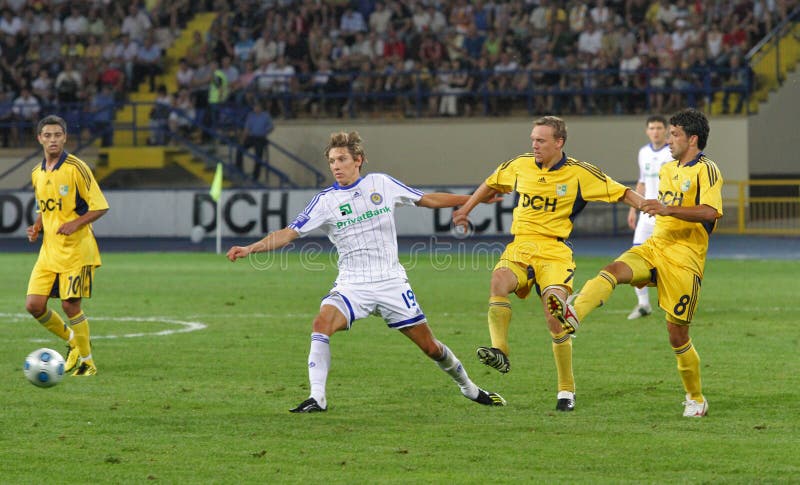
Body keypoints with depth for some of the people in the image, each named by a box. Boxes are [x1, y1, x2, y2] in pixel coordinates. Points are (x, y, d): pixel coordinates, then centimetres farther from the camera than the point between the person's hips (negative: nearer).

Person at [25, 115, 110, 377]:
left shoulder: (76, 168, -10)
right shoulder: (37, 173, 10)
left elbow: (100, 206, -10)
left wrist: (75, 224, -22)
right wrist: (37, 227, 5)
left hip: (76, 249, -6)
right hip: (49, 250, 6)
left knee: (70, 305, -8)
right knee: (34, 304, -2)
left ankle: (86, 361, 9)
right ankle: (72, 339, 23)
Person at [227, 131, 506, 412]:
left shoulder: (382, 184, 2)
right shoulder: (325, 201, -3)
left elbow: (428, 200, 14)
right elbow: (289, 233, -8)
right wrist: (250, 249, -22)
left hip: (391, 282, 1)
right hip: (352, 284, -1)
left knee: (430, 346, 3)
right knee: (322, 322, -29)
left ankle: (468, 388, 29)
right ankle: (317, 398, -25)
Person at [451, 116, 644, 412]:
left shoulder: (579, 173, -2)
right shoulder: (520, 165, 8)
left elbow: (621, 193, 2)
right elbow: (491, 184, 27)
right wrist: (466, 209, 27)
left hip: (554, 251, -3)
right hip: (519, 247, 3)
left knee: (556, 320, -14)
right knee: (499, 281, -31)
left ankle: (566, 390, 2)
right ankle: (500, 352, -38)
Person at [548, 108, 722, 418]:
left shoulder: (706, 171, -7)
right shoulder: (667, 170, 19)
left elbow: (710, 212, -23)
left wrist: (668, 209, -33)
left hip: (683, 259, -6)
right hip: (653, 248, 6)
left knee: (677, 334, -3)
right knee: (613, 271, -26)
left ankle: (696, 399, 16)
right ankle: (572, 316, -51)